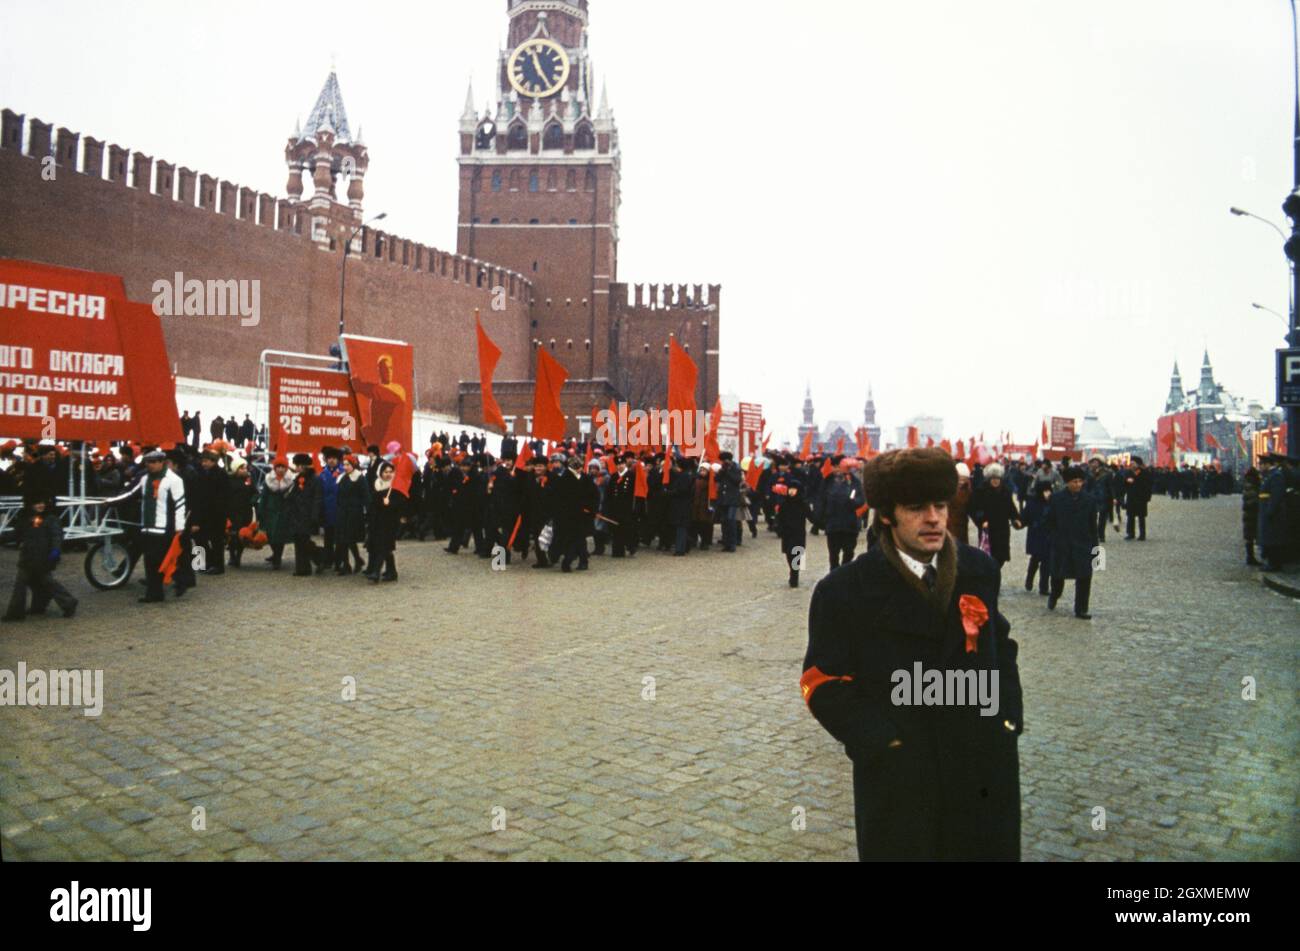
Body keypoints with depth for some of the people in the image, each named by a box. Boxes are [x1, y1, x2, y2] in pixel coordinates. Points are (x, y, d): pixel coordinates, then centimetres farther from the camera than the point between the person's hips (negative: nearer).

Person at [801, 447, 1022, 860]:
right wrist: (886, 743, -16)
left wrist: (1008, 716, 3)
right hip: (899, 780, -3)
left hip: (986, 772, 4)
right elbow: (824, 683, -10)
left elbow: (1000, 644, 13)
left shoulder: (979, 569, 2)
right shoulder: (844, 591, -11)